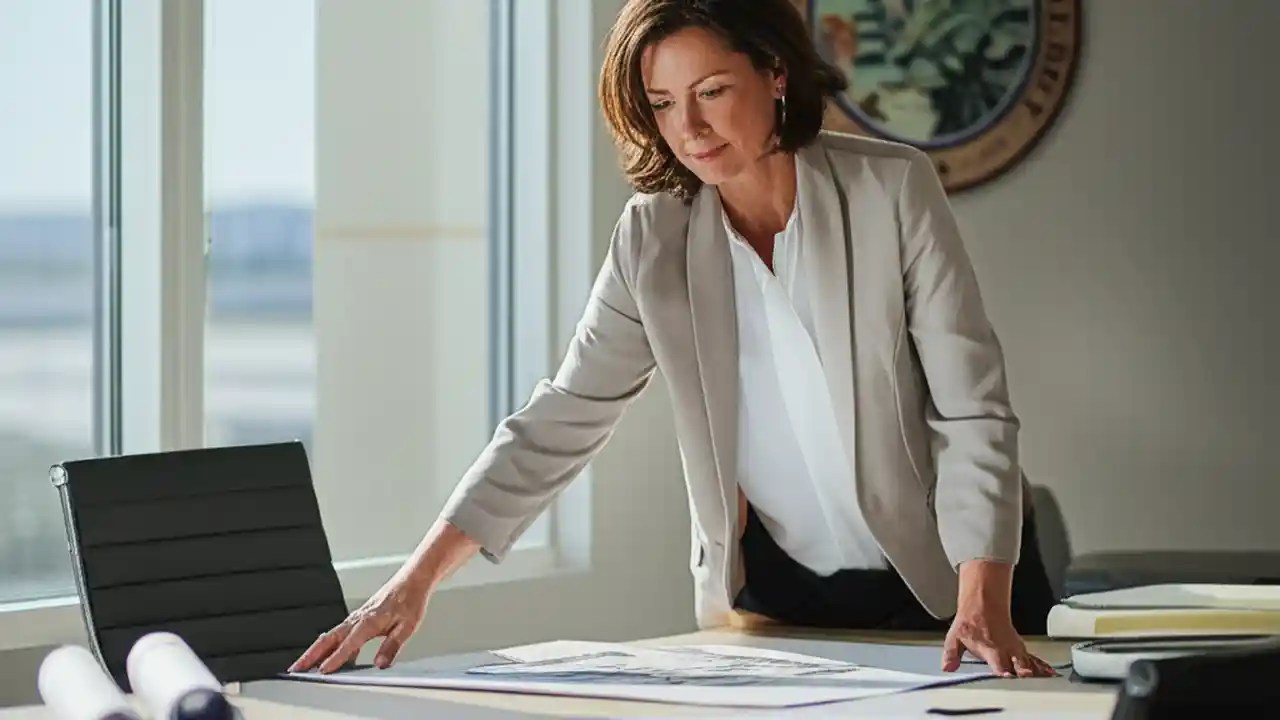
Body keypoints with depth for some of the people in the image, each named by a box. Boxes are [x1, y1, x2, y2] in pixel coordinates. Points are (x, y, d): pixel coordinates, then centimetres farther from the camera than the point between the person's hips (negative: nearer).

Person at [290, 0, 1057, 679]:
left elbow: (973, 410, -15)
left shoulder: (893, 190, -13)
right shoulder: (653, 240, -5)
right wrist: (417, 580, -13)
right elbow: (560, 419, -4)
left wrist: (984, 604, -27)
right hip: (777, 598, 2)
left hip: (943, 583, -2)